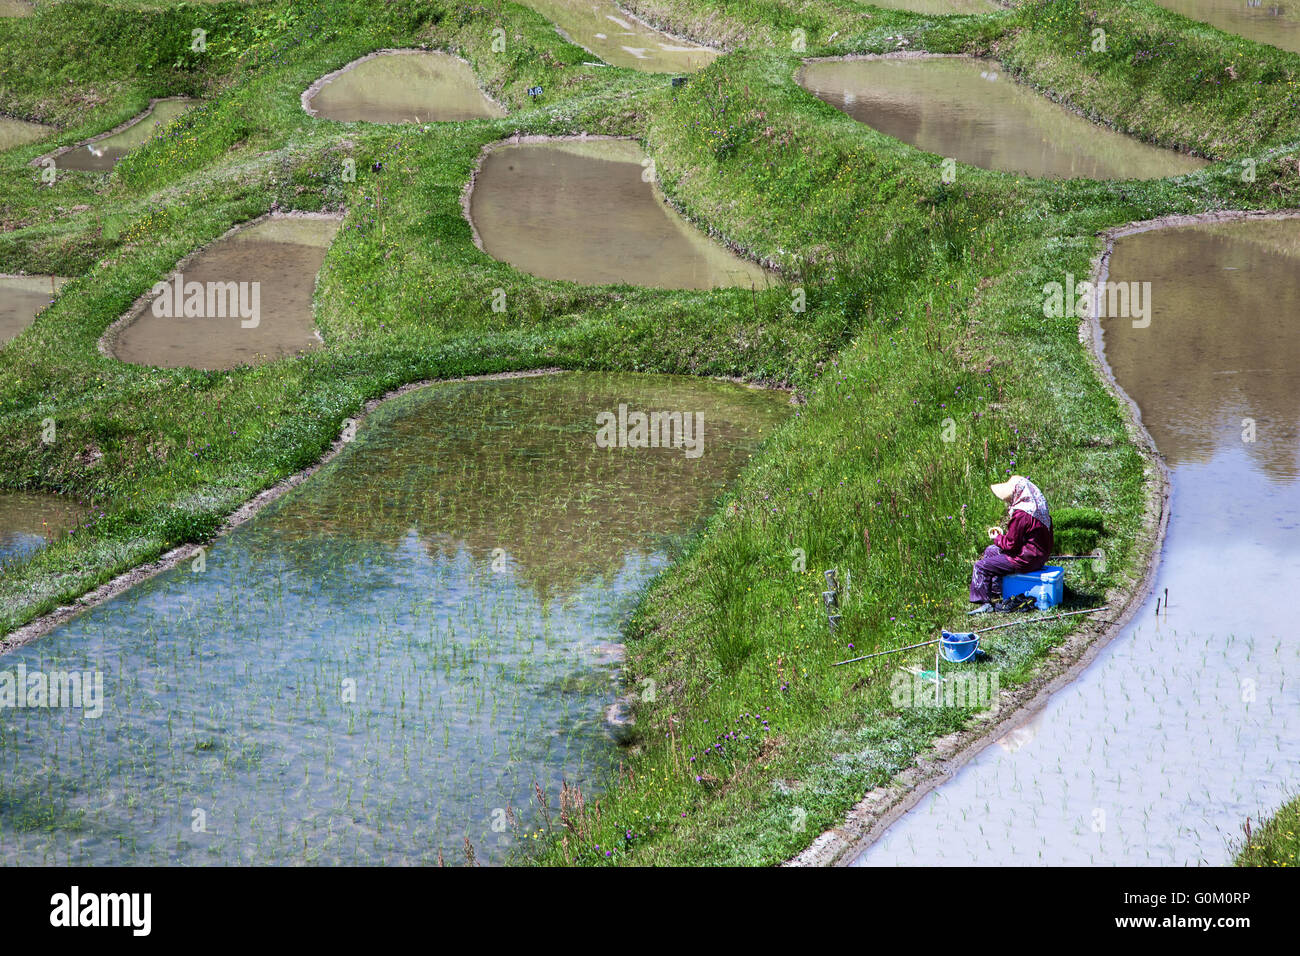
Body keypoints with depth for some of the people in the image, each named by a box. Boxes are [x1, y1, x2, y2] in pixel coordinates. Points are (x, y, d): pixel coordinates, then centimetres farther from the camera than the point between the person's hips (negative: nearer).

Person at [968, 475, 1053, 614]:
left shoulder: (1020, 515, -24)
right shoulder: (1038, 508, 7)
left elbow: (1011, 546, -19)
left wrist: (997, 538, 0)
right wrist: (1003, 535, 13)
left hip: (1026, 560, -10)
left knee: (980, 566, -8)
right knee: (990, 551, 26)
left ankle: (984, 603, -7)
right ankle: (996, 590, 31)